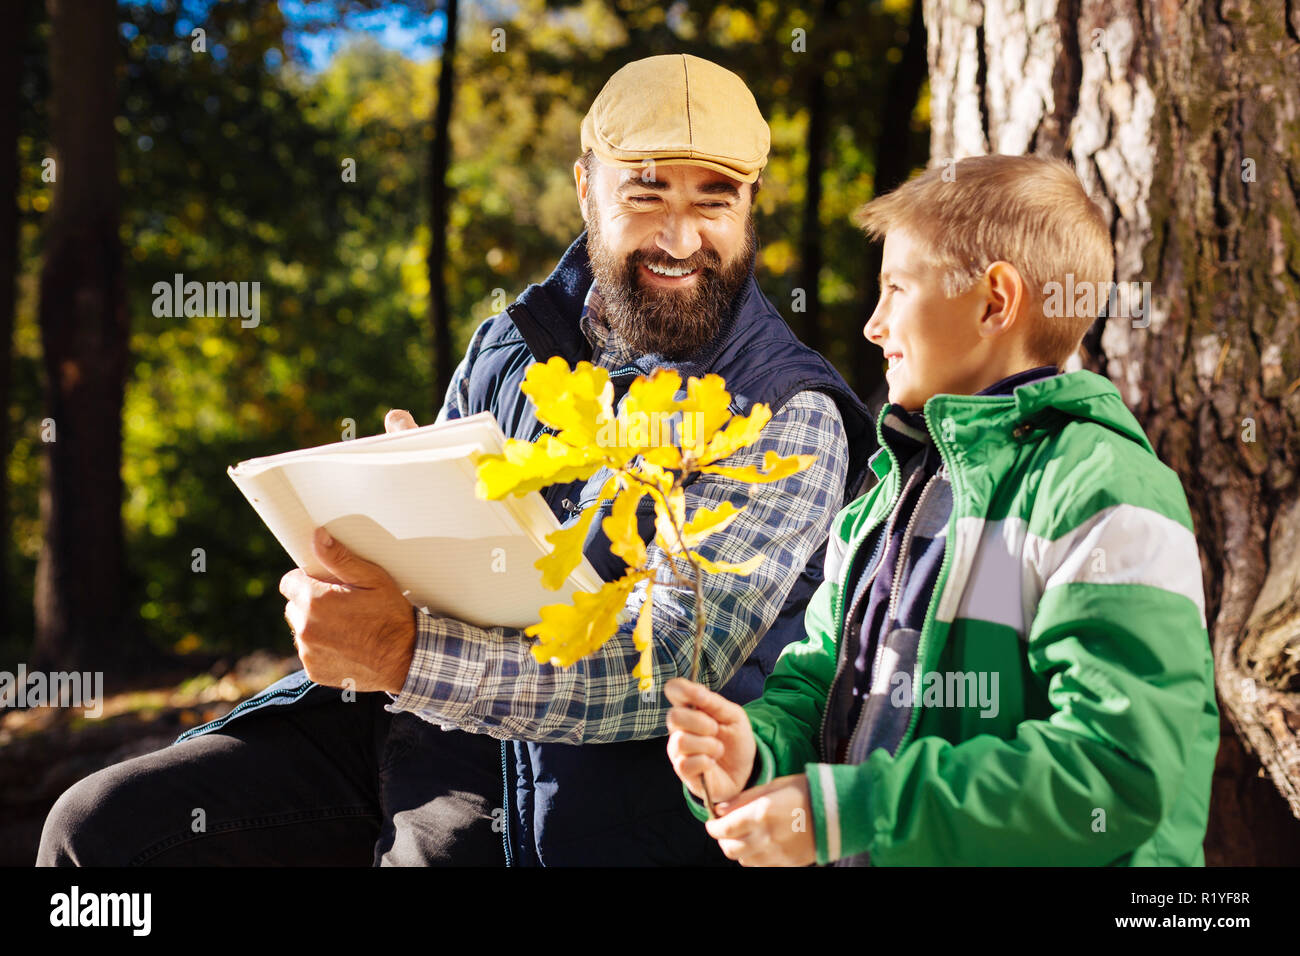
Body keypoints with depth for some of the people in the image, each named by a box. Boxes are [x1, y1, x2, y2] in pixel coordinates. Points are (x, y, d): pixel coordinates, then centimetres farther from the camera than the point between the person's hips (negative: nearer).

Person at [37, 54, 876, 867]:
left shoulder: (790, 421, -7)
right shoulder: (511, 347, 11)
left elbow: (671, 667, -19)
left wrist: (409, 654, -32)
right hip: (415, 720, 5)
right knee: (100, 823, -3)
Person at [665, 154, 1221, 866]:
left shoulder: (1103, 491, -16)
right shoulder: (891, 491, 11)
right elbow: (817, 675, 11)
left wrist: (843, 813, -25)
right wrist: (756, 751, -12)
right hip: (857, 861, 7)